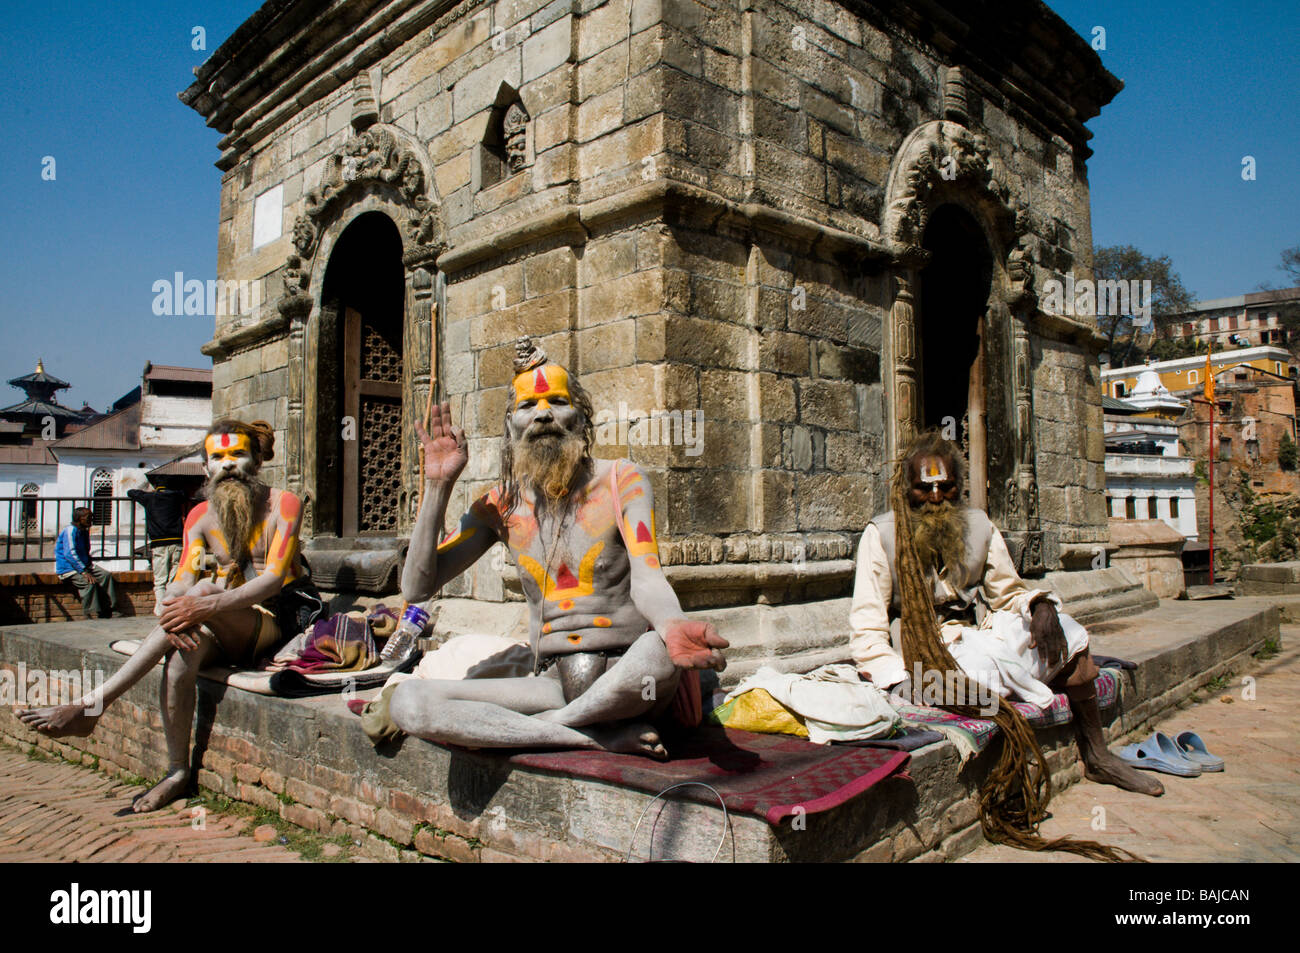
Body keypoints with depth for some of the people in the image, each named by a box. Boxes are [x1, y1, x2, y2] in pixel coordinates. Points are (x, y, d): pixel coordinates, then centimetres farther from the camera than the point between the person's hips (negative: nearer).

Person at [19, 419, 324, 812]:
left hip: (280, 619, -4)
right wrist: (171, 616, -25)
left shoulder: (283, 505, -4)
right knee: (180, 657, -31)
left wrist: (208, 605, -31)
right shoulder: (200, 517, 10)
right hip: (228, 630, 4)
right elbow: (181, 582, 1)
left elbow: (273, 578, -17)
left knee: (202, 591, -32)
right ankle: (177, 772, -16)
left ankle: (93, 704, -31)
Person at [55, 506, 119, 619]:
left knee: (106, 575, -12)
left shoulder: (85, 531, 12)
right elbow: (70, 554, -25)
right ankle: (89, 616, -24)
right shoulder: (70, 530, -16)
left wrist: (90, 565, 8)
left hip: (84, 565, 8)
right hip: (68, 568, -8)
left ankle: (106, 613, -12)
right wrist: (85, 572, -29)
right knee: (89, 582, -31)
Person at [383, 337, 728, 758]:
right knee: (405, 701, -21)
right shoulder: (502, 505, 9)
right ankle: (602, 736, -20)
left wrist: (673, 626, -39)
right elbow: (417, 588, 5)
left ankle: (551, 723, -13)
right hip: (552, 684, 3)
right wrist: (438, 485, -3)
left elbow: (647, 577, -15)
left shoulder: (622, 481, 0)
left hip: (626, 683, -3)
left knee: (660, 652, -40)